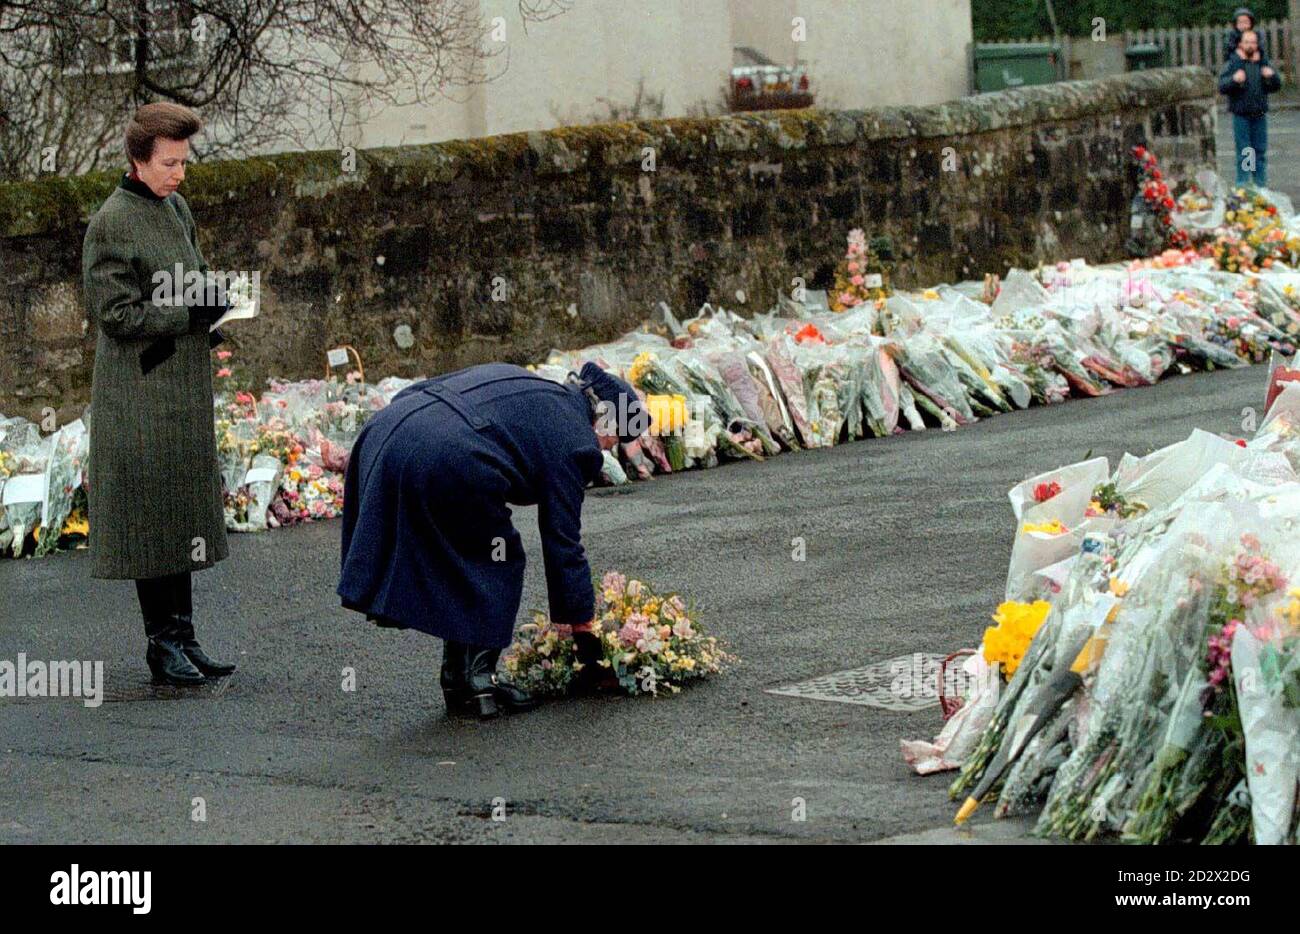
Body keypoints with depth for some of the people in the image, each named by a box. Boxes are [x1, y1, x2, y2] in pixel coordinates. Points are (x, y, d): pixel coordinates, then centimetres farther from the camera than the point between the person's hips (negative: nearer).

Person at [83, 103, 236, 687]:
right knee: (151, 513, -4)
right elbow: (115, 313, -15)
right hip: (140, 392, -8)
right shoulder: (111, 223, -13)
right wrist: (191, 315, -17)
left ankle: (181, 637, 16)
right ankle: (164, 644, 3)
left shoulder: (177, 208, 13)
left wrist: (210, 306, 4)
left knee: (182, 512, 10)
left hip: (184, 390, 8)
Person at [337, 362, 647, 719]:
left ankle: (456, 679, 24)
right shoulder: (571, 440, 8)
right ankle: (478, 679, 9)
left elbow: (422, 390, 27)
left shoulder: (527, 385, 30)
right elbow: (563, 544, 9)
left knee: (453, 562, 22)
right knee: (497, 565, 14)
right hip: (446, 460, -8)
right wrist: (584, 630, 16)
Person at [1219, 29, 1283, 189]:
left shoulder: (1263, 62, 8)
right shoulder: (1233, 63, -3)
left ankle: (1261, 185, 17)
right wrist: (1234, 80, -28)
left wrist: (1272, 76, -11)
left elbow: (1276, 86, 10)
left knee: (1261, 151, 9)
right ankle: (1243, 186, 3)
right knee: (1244, 154, -2)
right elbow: (1222, 87, -10)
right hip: (1241, 115, -4)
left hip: (1260, 115, 4)